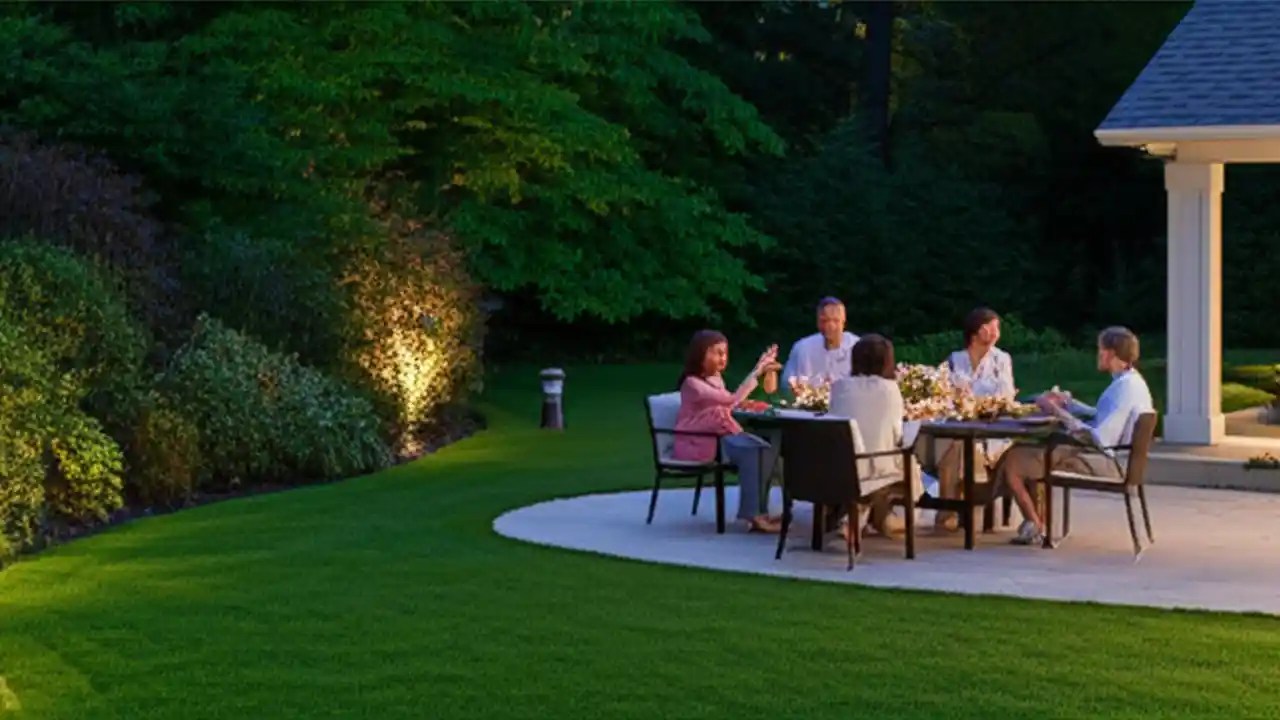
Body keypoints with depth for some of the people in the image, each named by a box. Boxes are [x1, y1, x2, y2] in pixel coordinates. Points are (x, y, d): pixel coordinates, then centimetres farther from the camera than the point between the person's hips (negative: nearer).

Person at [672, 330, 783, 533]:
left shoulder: (716, 378, 13)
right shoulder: (692, 383, -17)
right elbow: (730, 401, -28)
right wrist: (756, 372, -29)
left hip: (720, 434, 9)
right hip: (697, 442, -9)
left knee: (766, 449, -15)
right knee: (750, 451, -28)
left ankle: (758, 510, -17)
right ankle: (752, 513, -22)